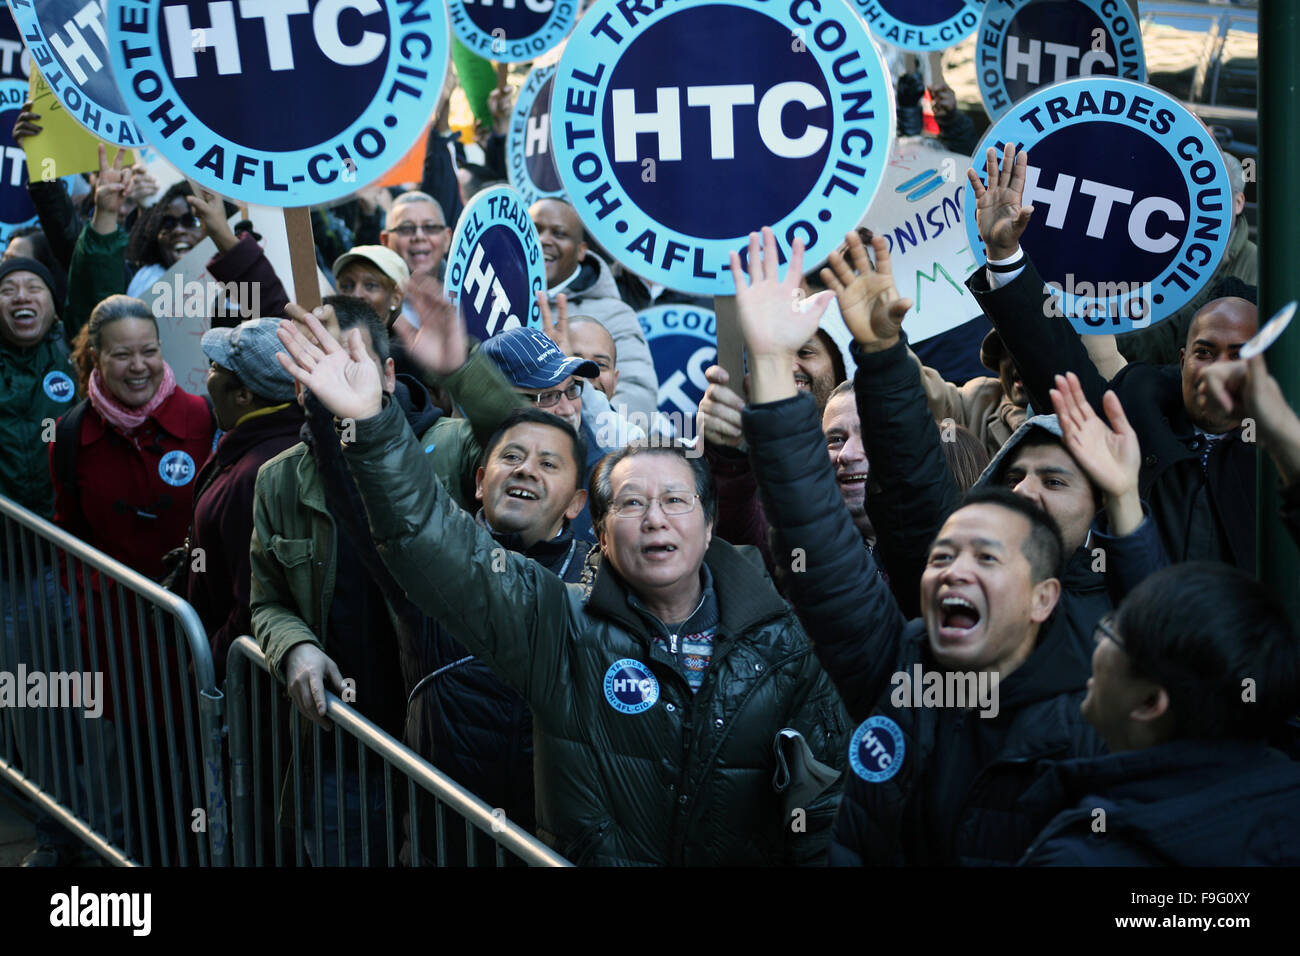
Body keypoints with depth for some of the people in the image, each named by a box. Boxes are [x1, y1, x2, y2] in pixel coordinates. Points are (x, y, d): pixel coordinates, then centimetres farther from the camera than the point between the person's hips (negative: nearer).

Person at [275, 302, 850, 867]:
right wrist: (371, 421, -21)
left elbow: (825, 798, 6)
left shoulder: (781, 641, 2)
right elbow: (433, 541, -11)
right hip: (583, 862, -1)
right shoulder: (561, 625, -2)